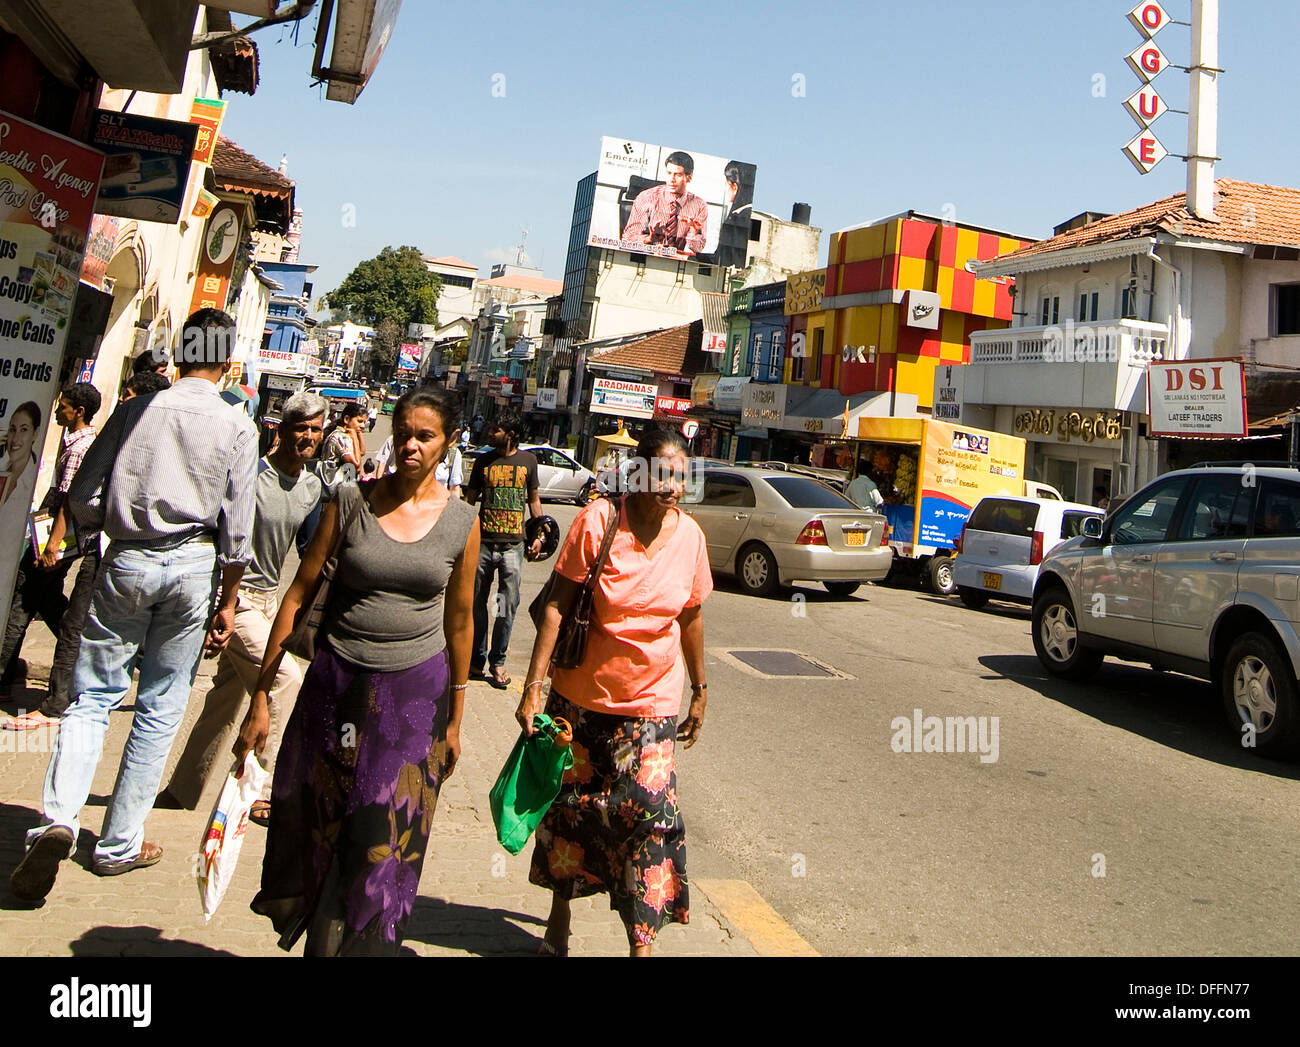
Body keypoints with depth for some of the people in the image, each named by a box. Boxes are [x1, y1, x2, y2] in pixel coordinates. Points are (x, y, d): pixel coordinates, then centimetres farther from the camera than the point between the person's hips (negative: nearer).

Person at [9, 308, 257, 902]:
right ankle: (119, 845, 16)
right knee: (160, 707, 8)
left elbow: (82, 498, 3)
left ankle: (59, 819, -12)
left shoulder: (136, 410, 2)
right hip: (192, 565, -1)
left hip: (127, 563, 1)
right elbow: (236, 528, -3)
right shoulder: (237, 428, -2)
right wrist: (226, 603, 6)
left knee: (92, 695, 9)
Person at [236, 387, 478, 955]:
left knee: (384, 843, 3)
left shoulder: (462, 522, -1)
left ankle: (357, 942, 27)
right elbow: (298, 595, 0)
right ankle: (293, 920, 39)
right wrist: (260, 696, -1)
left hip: (417, 691, 0)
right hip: (337, 682, 1)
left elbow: (459, 623, 7)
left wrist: (454, 718, 11)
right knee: (308, 820, 13)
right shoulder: (350, 502, -3)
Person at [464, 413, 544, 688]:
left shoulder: (528, 460, 5)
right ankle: (477, 658, 21)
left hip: (513, 544, -1)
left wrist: (538, 534, 7)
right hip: (483, 542, 1)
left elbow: (533, 499, 13)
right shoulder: (484, 461, 6)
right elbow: (470, 498, 11)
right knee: (477, 603, 7)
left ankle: (497, 661, 14)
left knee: (508, 606, 0)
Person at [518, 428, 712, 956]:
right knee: (570, 806, 14)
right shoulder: (598, 521, -14)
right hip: (582, 696, -1)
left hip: (651, 706, 1)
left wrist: (700, 690, 13)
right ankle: (559, 918, 38)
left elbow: (691, 617, 8)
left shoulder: (690, 536, -4)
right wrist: (532, 687, -17)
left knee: (649, 813, -6)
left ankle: (641, 942, 11)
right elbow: (557, 605, -13)